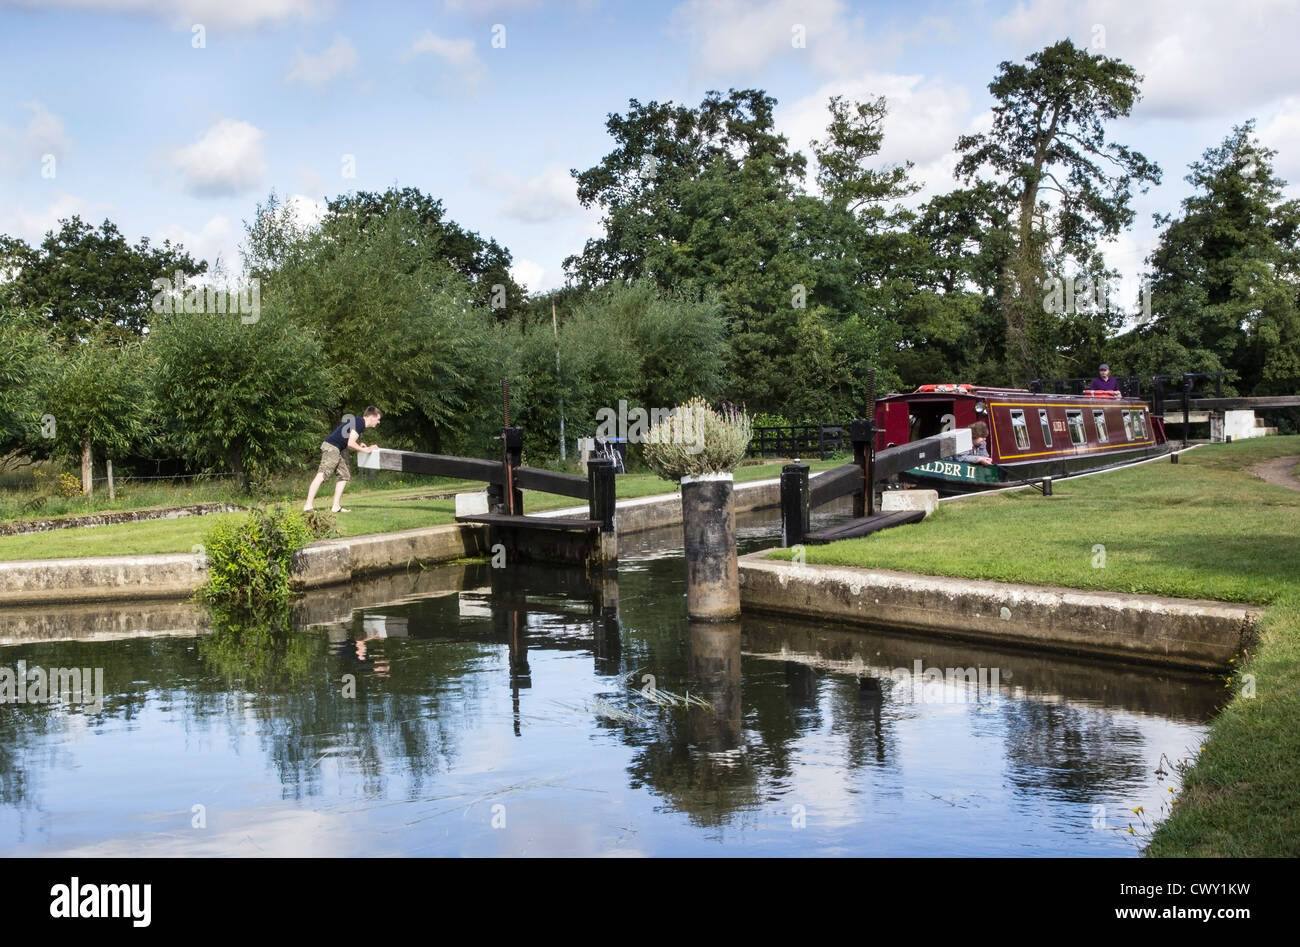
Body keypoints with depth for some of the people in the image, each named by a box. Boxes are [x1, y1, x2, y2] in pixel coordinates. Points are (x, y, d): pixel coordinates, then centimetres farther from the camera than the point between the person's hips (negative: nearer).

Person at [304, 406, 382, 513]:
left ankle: (336, 507, 10)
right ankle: (308, 505, -21)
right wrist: (365, 450, -8)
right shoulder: (359, 423, -13)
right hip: (331, 447, -11)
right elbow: (350, 444, -20)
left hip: (336, 449, 11)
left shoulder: (358, 422, 18)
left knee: (345, 475, 11)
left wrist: (359, 446, 9)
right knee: (321, 475, -16)